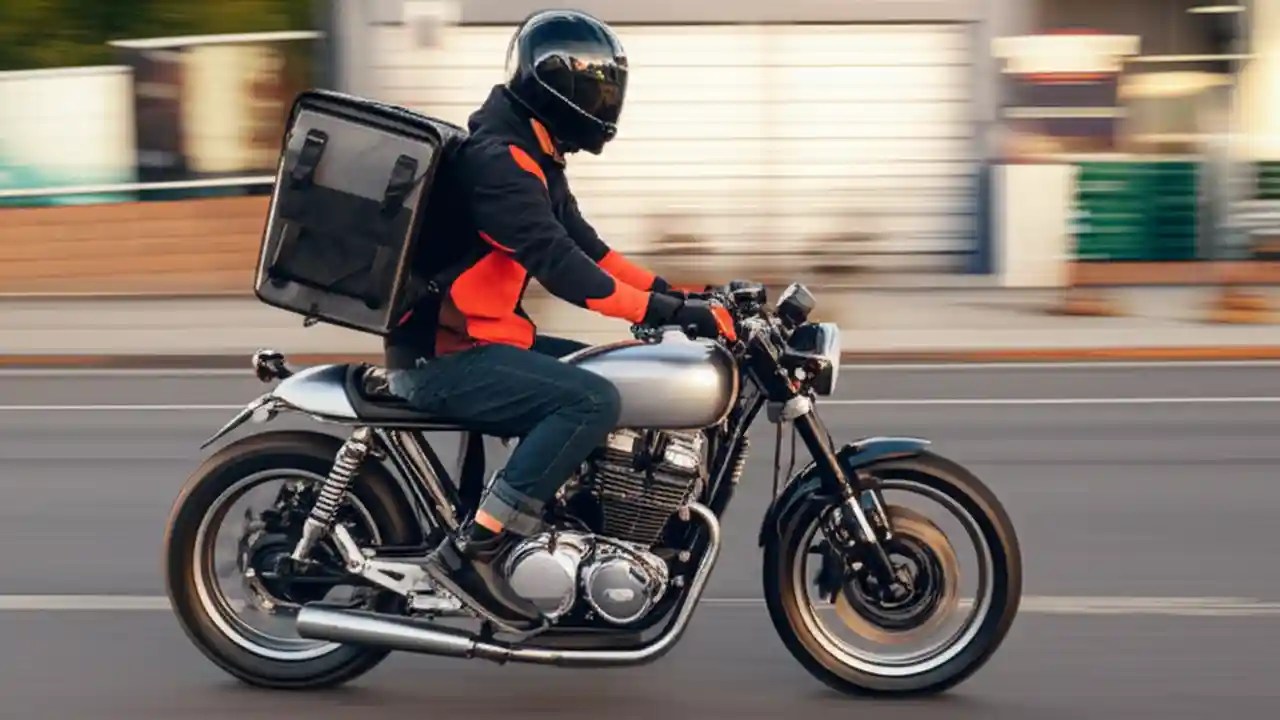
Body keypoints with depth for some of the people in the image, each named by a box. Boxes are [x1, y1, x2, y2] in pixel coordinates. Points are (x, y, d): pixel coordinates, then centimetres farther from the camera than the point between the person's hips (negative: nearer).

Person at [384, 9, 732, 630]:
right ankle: (473, 551, -23)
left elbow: (585, 247, 18)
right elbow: (559, 267, -28)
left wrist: (680, 296, 7)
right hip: (445, 357, -11)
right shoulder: (495, 159, -20)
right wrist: (675, 314, -29)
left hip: (484, 340, 11)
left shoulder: (530, 158, 14)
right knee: (594, 401, -24)